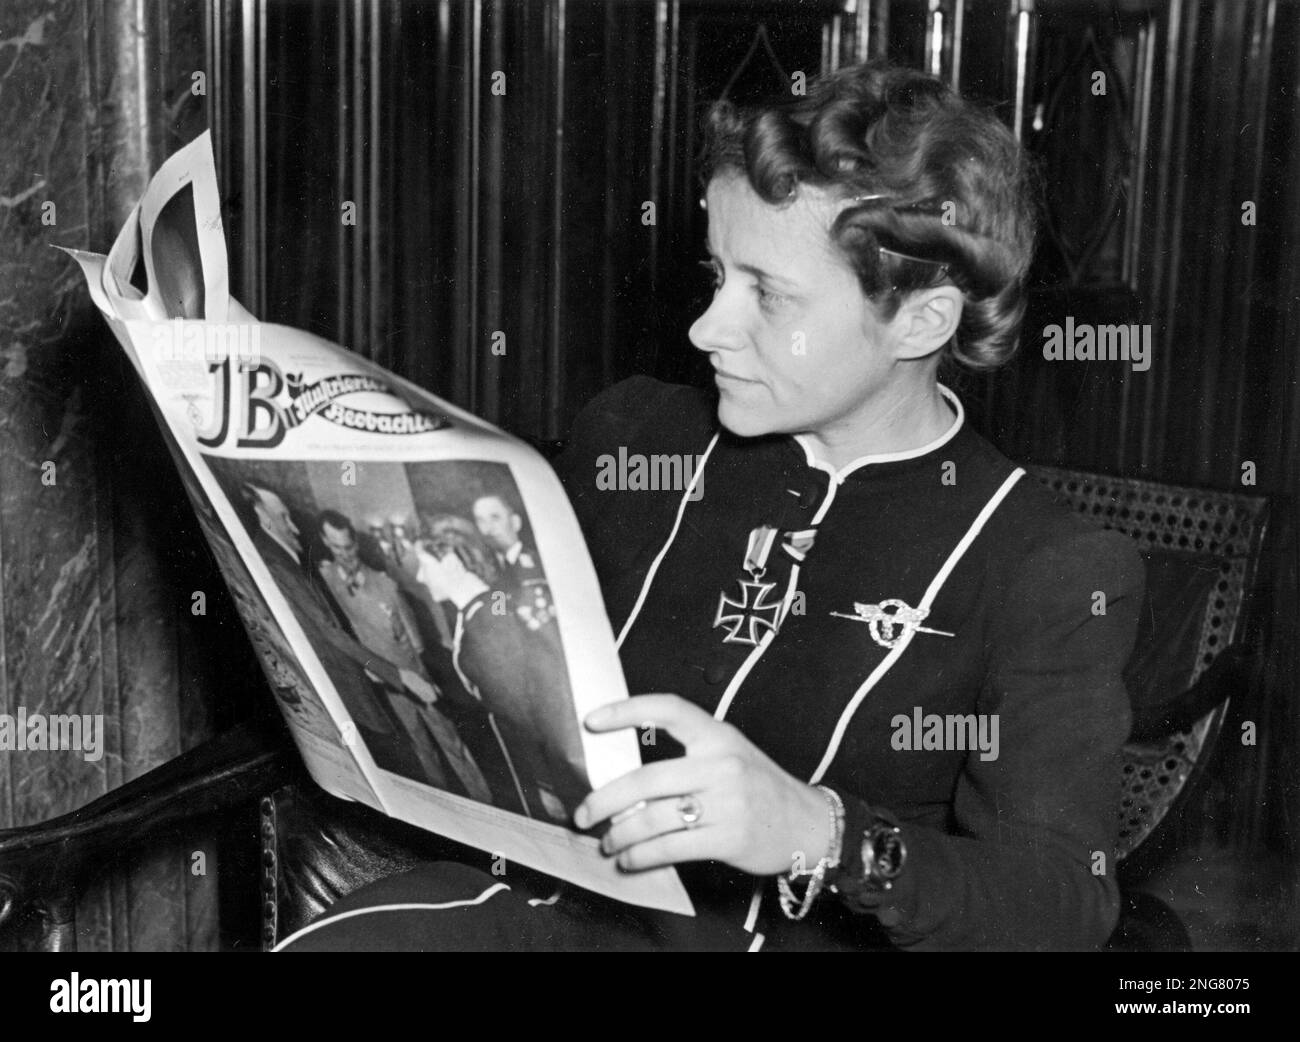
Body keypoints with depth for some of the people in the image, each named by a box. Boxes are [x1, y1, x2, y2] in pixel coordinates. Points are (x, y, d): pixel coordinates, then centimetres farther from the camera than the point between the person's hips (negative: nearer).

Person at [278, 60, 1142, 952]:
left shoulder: (1053, 575, -6)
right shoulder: (636, 437, 7)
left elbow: (1066, 903, -14)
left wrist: (819, 833, -30)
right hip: (552, 901, 3)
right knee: (321, 939, -24)